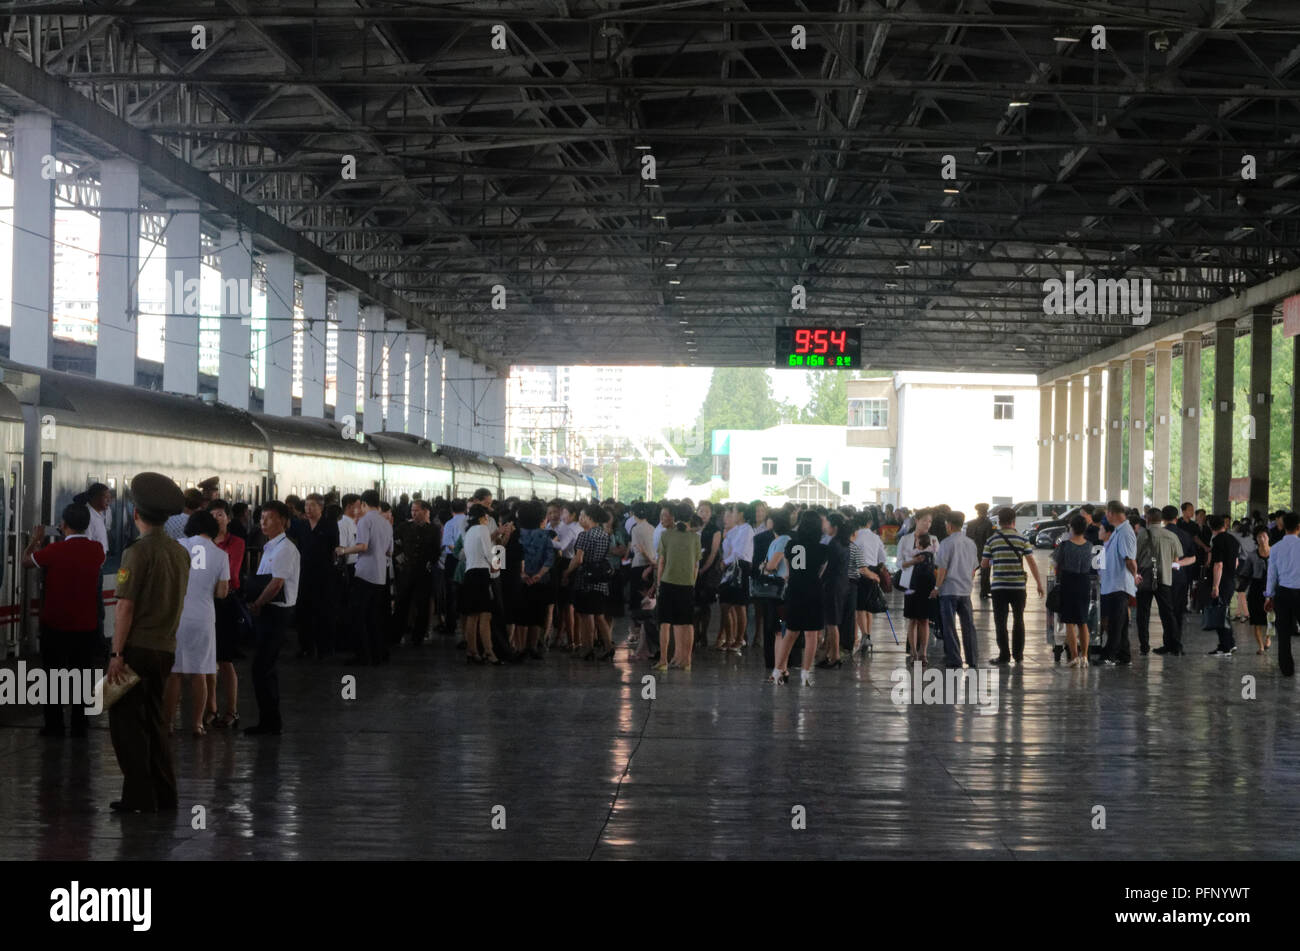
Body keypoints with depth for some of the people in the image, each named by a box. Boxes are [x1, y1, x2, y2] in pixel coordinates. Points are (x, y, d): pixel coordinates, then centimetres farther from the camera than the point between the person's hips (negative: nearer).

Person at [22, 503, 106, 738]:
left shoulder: (55, 551, -17)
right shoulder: (96, 550, -8)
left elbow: (24, 560, -1)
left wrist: (35, 540, 17)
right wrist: (68, 539, 21)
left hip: (55, 625, -2)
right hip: (86, 626, 3)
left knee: (53, 675, 11)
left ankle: (54, 725, 13)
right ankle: (79, 726, 13)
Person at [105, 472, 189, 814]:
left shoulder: (139, 552, -14)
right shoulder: (181, 553, 8)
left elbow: (125, 607, -17)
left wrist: (117, 653, -15)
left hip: (137, 647, -7)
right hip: (166, 648, 7)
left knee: (127, 722, 1)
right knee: (153, 720, 17)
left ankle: (139, 796, -1)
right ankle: (164, 795, 18)